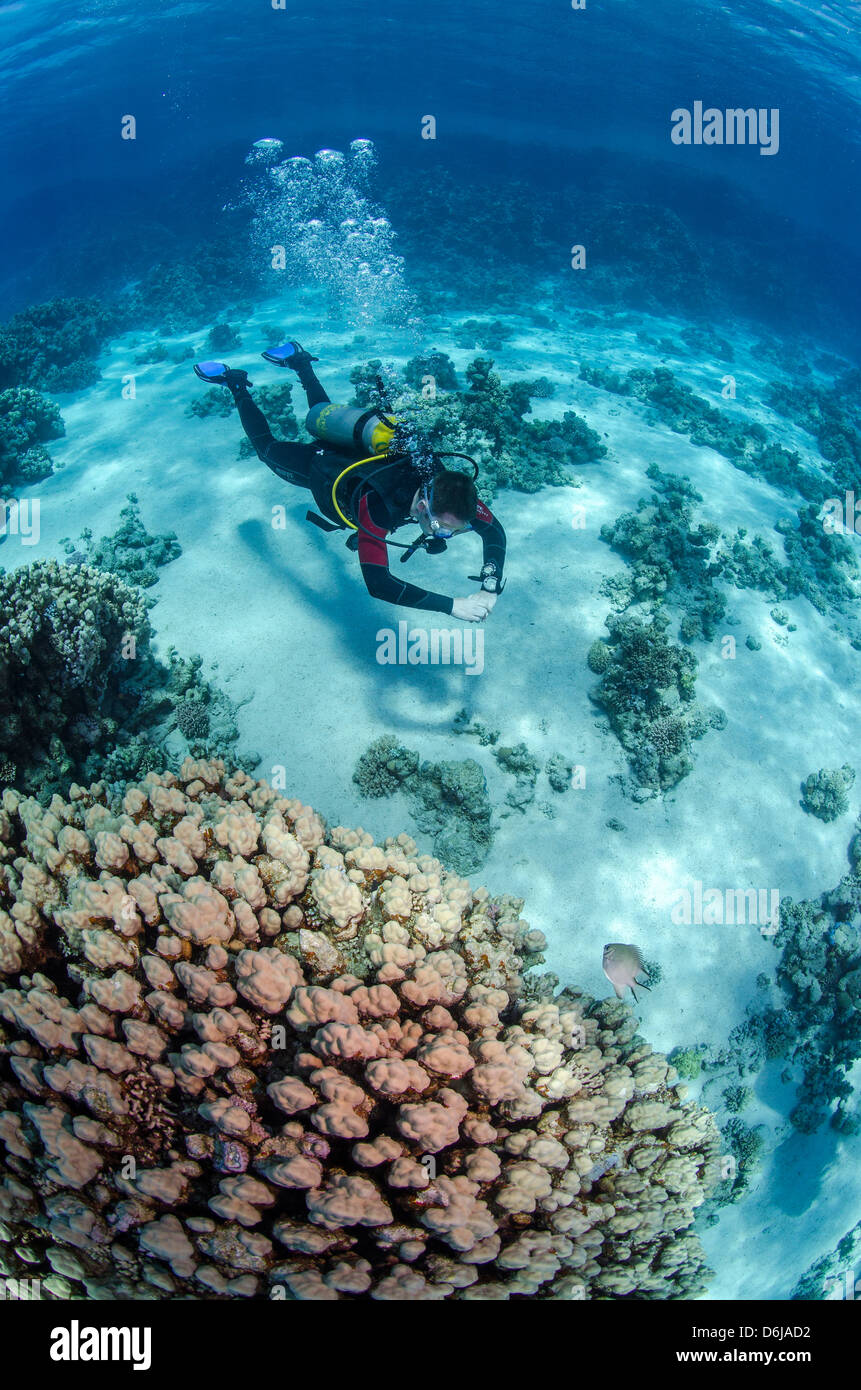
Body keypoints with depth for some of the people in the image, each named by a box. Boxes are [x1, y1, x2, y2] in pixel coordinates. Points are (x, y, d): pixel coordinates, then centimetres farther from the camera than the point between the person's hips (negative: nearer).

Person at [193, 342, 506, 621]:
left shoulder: (443, 485, -37)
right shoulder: (378, 502, -51)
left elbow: (494, 530, -28)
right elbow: (377, 583, -56)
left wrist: (491, 587, -46)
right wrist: (452, 605, -60)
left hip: (355, 452, 4)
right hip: (316, 467, -4)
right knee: (268, 448, 27)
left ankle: (300, 363, 54)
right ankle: (235, 385, 41)